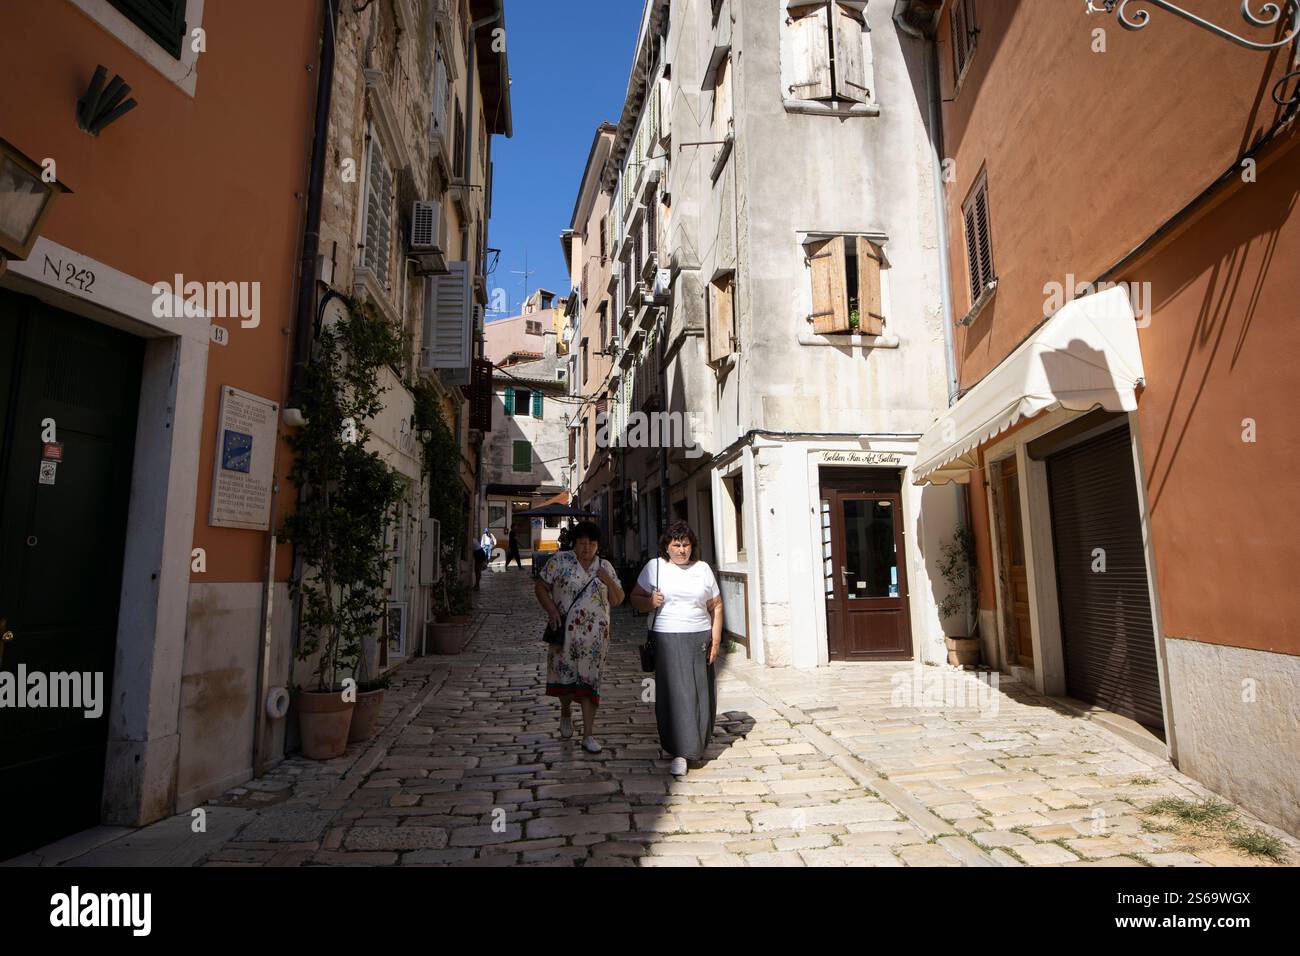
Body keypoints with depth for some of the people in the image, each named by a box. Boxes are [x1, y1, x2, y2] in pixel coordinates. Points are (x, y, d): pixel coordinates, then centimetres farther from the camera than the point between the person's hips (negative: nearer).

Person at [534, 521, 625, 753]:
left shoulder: (606, 567, 7)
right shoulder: (559, 560, 0)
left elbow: (618, 601, 9)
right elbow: (541, 587, 2)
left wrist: (609, 581, -9)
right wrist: (551, 610, -13)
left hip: (594, 634, 1)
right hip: (564, 631, -1)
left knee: (589, 680, 1)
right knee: (564, 676, 8)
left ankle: (588, 735, 7)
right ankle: (566, 711, 40)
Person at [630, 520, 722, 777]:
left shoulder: (703, 569, 9)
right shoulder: (654, 567, 4)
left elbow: (716, 607, 10)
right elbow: (635, 597, 9)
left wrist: (715, 640, 3)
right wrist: (650, 602, -13)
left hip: (700, 639, 2)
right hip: (667, 640, -2)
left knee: (701, 694, 6)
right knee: (674, 694, -7)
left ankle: (697, 747, 26)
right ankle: (680, 752, 0)